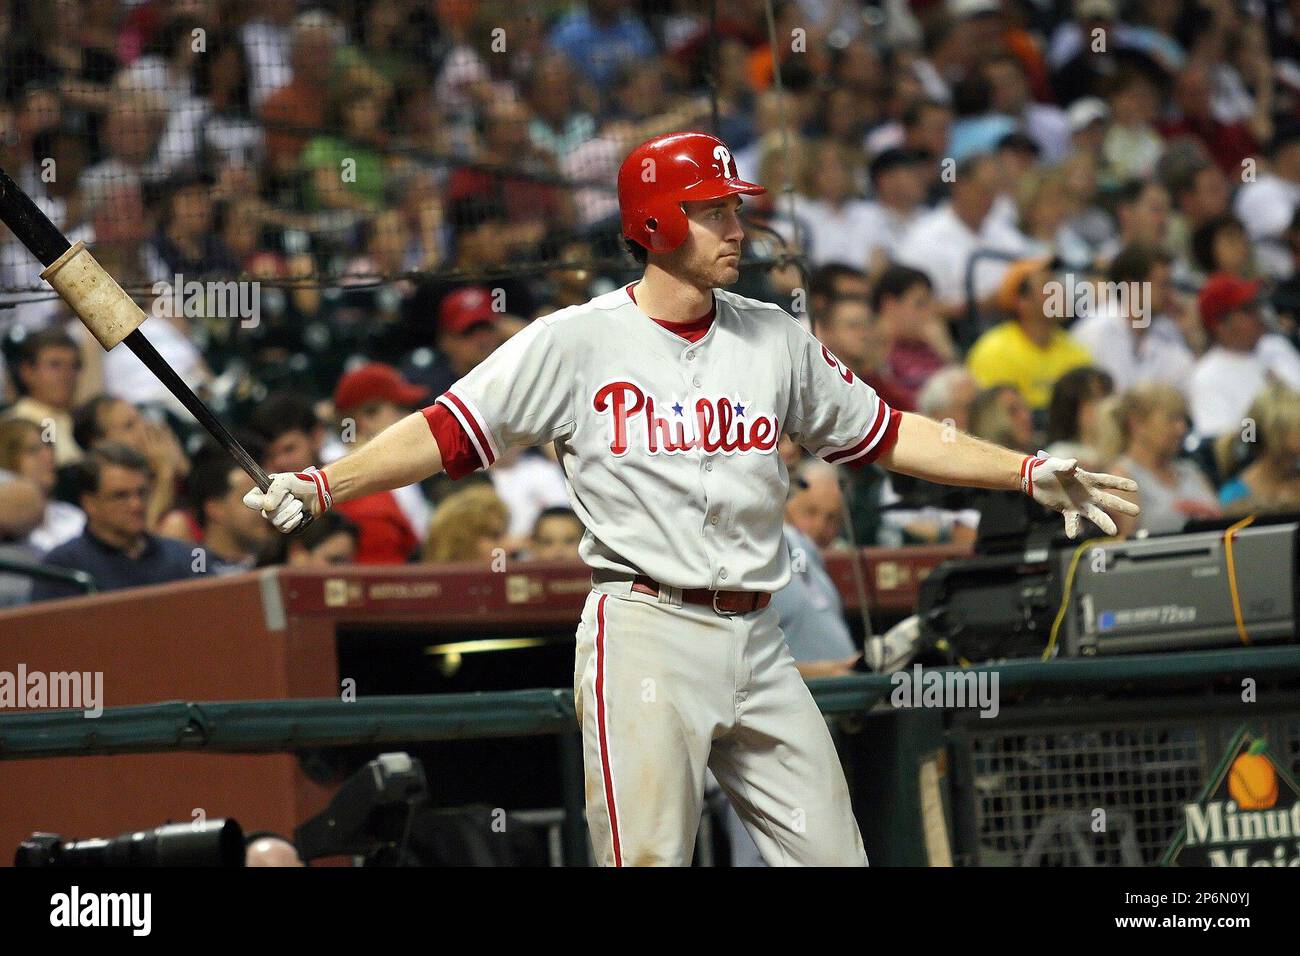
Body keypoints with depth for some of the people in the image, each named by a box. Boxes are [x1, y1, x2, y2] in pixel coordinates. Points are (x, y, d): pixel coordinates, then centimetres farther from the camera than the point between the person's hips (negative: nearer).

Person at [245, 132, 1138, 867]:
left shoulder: (777, 338, 12)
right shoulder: (577, 341, -1)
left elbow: (880, 431, 18)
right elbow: (449, 429, -5)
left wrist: (1028, 473, 14)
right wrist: (322, 485, -17)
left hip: (756, 641, 5)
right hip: (645, 634, -5)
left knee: (831, 853, 2)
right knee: (647, 859, -10)